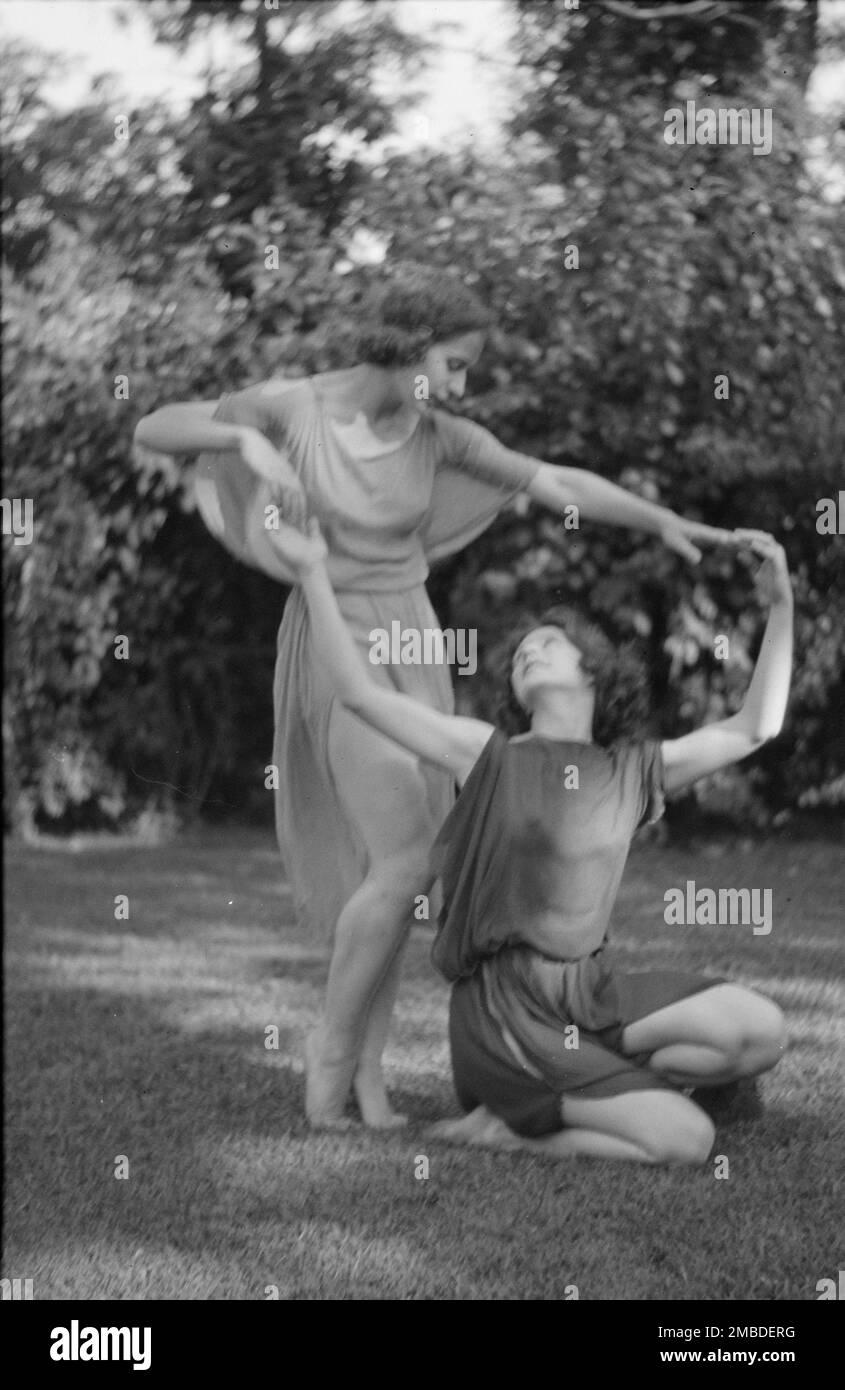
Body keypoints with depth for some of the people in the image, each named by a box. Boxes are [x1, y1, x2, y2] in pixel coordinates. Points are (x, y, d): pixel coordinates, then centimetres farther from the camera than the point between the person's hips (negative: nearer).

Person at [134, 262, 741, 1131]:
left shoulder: (440, 436, -2)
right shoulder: (292, 406, -12)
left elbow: (555, 483, 1)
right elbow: (149, 430, -10)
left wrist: (664, 522, -8)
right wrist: (246, 441, -27)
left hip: (411, 645, 5)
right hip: (335, 646, -5)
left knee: (394, 866, 4)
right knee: (406, 865, -13)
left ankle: (366, 1065, 15)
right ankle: (331, 1053, 3)